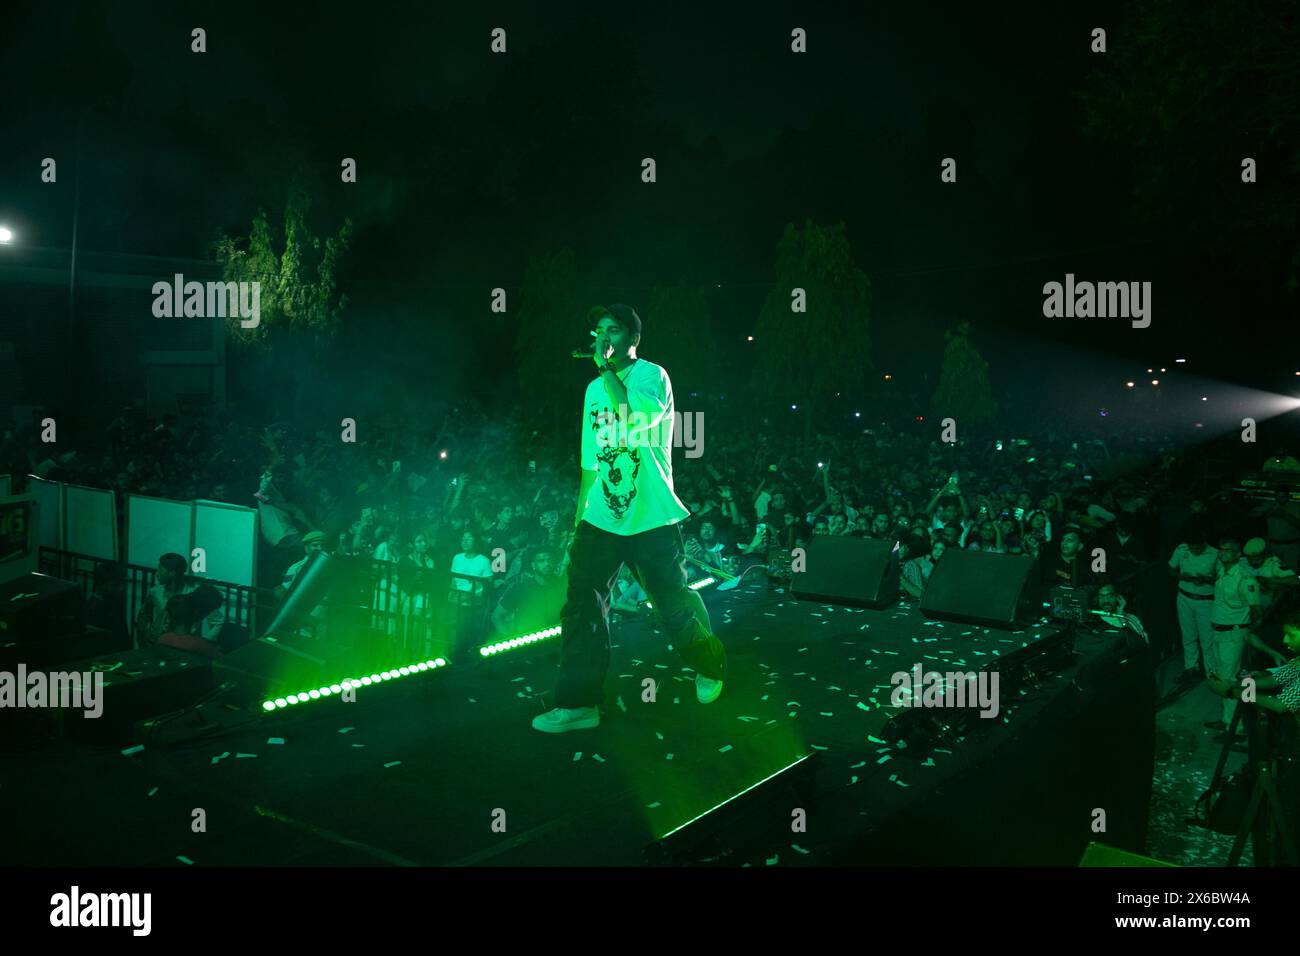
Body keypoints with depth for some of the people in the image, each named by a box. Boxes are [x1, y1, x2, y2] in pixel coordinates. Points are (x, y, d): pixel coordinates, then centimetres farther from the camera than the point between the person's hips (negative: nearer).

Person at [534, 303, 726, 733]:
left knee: (676, 606, 5)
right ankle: (578, 703, 3)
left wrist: (605, 369, -20)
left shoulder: (652, 375, -8)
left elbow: (635, 420, -29)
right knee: (581, 605, -4)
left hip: (652, 520, -5)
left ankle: (710, 667, 33)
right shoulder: (594, 390, 11)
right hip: (601, 519, 5)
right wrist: (577, 524, 14)